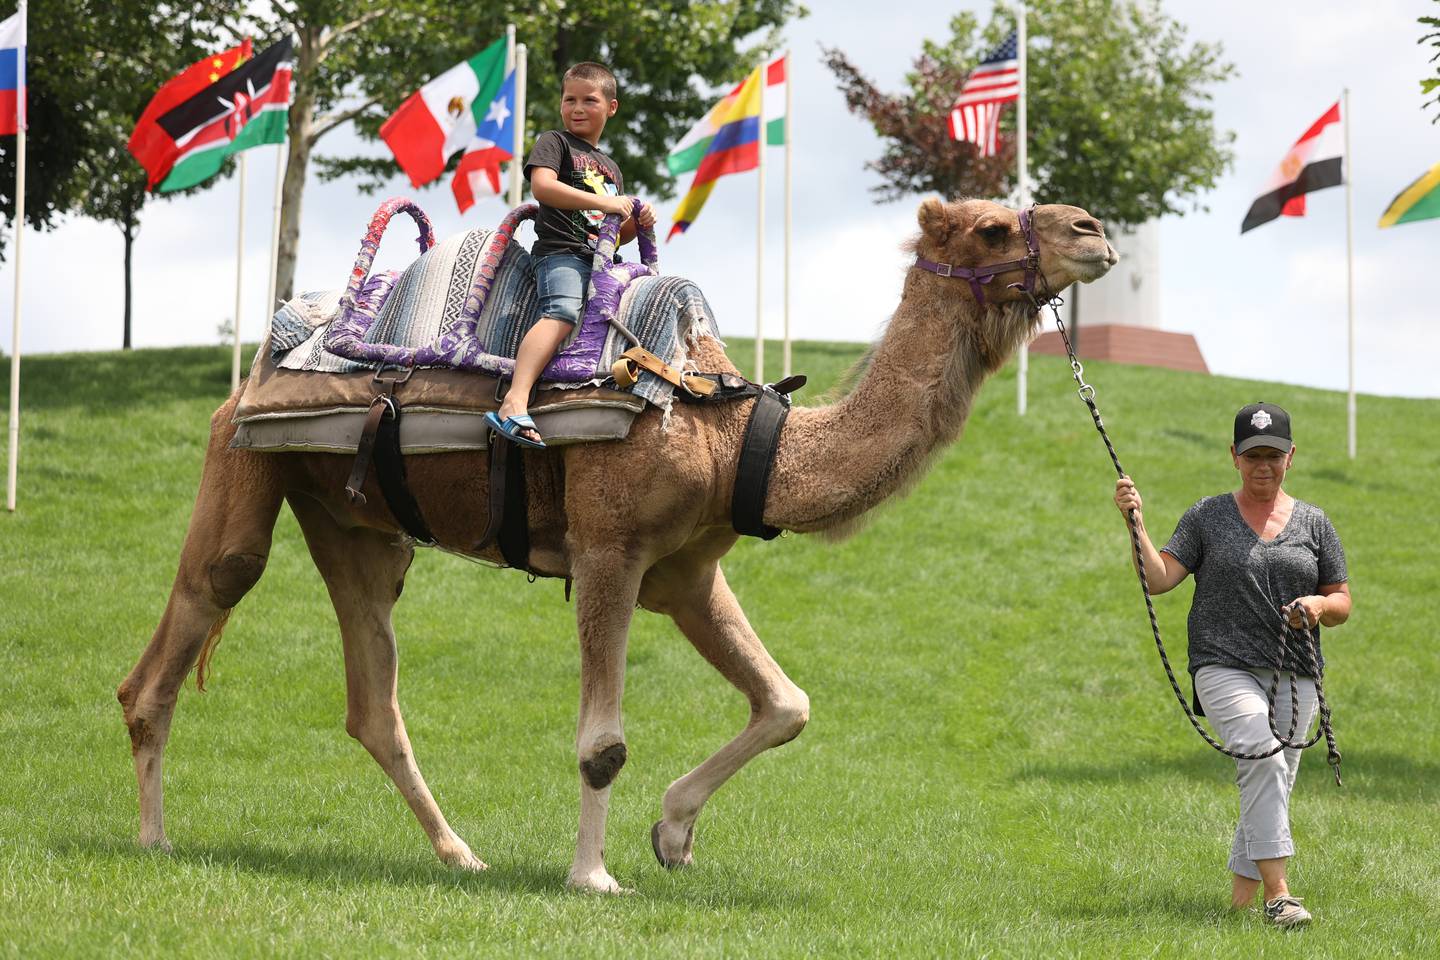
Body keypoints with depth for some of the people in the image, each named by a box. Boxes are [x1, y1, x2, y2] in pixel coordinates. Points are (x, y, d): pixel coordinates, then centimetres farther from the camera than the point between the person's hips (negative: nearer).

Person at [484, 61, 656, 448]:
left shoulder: (611, 168, 30)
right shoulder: (555, 143, 8)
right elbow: (542, 184, -13)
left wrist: (637, 222, 8)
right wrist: (604, 202, -15)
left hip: (601, 258, 8)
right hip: (560, 252, -8)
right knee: (562, 312, -33)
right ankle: (515, 402, -49)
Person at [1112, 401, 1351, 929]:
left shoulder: (1314, 524, 12)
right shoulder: (1207, 516, 6)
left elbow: (1342, 604, 14)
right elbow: (1158, 579, -1)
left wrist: (1320, 605, -8)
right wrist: (1136, 524, -14)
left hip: (1294, 675, 4)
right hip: (1224, 665, -4)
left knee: (1274, 784, 4)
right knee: (1264, 759, -25)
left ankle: (1242, 894, 21)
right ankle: (1276, 892, -29)